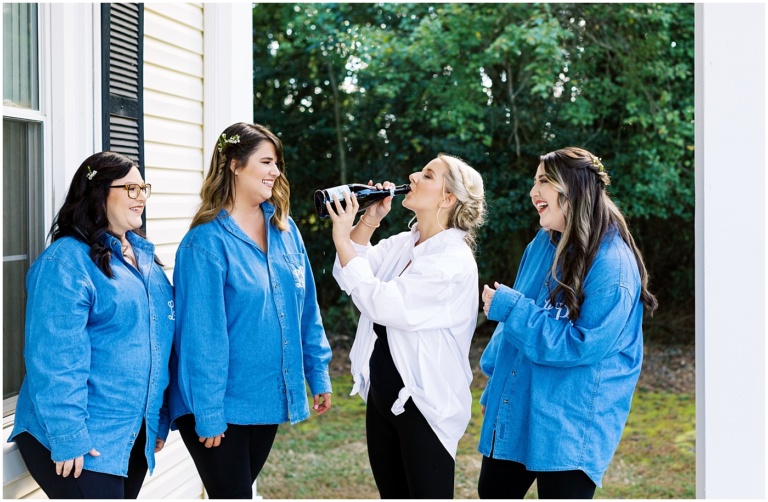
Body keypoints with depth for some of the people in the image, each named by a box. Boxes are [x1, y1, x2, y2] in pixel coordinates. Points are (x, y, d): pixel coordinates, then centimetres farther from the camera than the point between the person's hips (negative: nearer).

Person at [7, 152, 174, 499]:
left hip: (135, 437, 8)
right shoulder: (65, 261, -14)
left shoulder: (143, 256, 12)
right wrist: (67, 438, -23)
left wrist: (160, 419, 16)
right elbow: (55, 358, -20)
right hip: (82, 442, -8)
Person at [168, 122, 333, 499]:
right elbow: (201, 334, -17)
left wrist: (319, 375, 10)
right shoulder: (207, 242, -16)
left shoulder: (285, 230, 5)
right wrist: (207, 413, -17)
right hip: (223, 404, -6)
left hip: (267, 398, 6)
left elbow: (307, 309, 11)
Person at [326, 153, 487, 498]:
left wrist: (342, 239, -19)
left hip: (423, 402, -8)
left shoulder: (454, 260, -18)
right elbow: (350, 274, 5)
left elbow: (382, 303, -23)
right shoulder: (402, 244, 7)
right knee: (392, 494, 17)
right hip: (382, 395, 8)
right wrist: (368, 221, -5)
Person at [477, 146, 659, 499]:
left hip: (569, 426, -8)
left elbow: (583, 346, -22)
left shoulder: (613, 265, -18)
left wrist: (510, 308, -20)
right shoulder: (543, 245, 6)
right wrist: (493, 386, 19)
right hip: (512, 410, 8)